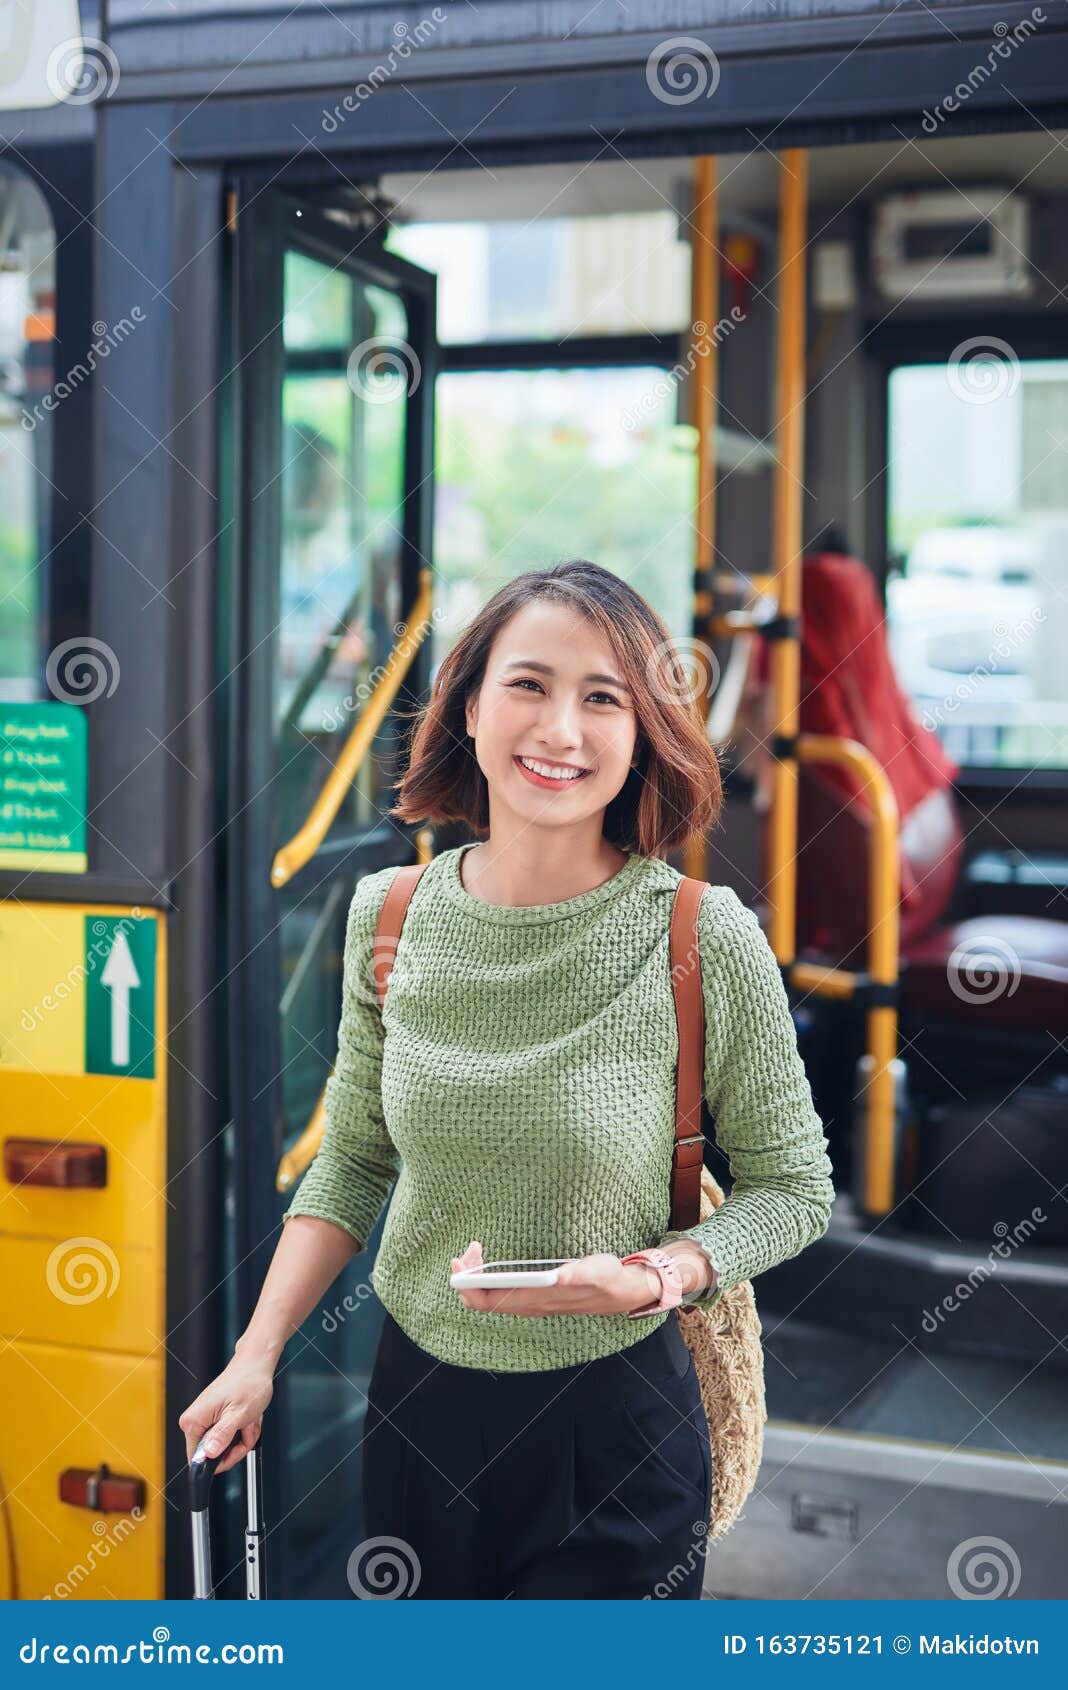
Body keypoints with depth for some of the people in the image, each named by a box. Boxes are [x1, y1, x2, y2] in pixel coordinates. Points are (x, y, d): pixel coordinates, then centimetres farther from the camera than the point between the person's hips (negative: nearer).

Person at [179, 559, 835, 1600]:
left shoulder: (708, 940, -17)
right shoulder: (389, 917, -6)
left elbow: (791, 1187, -6)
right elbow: (352, 1163, 6)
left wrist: (651, 1276, -22)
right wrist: (257, 1356, -1)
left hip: (612, 1424, -3)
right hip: (418, 1401, 4)